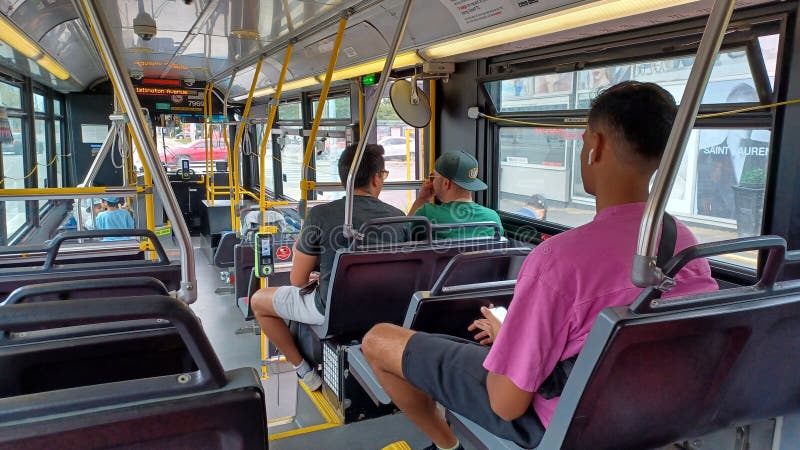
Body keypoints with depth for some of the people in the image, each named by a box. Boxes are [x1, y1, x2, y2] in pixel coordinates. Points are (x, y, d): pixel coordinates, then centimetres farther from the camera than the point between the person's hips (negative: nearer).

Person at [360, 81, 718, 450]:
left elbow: (507, 403, -28)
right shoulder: (686, 242, -13)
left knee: (378, 340, 4)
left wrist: (501, 336, -4)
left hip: (546, 419, -7)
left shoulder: (560, 259, -35)